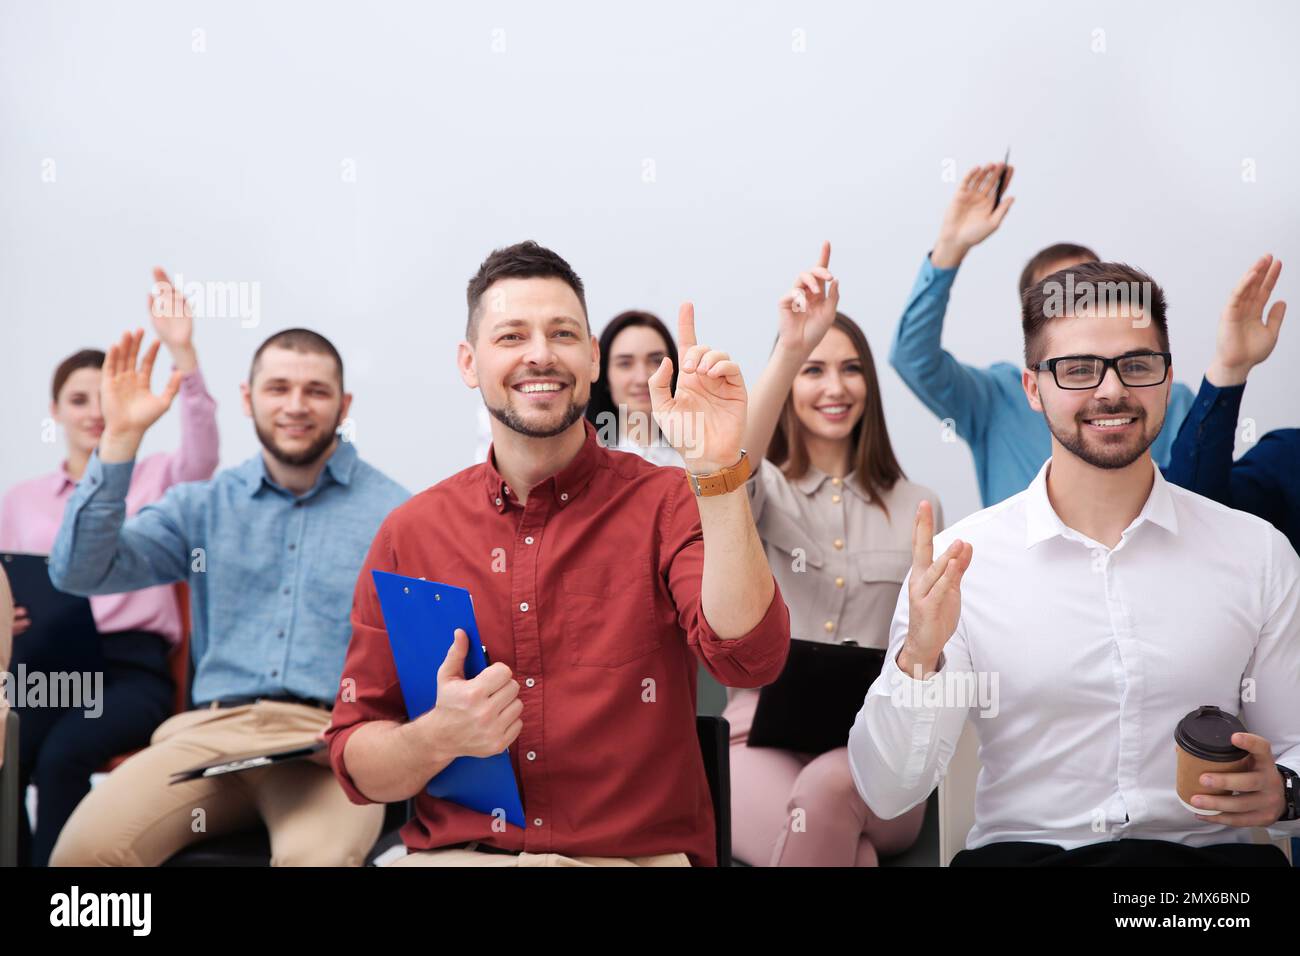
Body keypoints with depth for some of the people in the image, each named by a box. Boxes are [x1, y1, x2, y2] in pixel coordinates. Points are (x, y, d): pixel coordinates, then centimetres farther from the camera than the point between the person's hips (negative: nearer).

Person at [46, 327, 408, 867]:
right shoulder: (202, 507, 16)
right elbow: (79, 573, 6)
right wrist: (119, 439, -1)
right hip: (213, 730, 3)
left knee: (315, 858, -36)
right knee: (87, 847, -23)